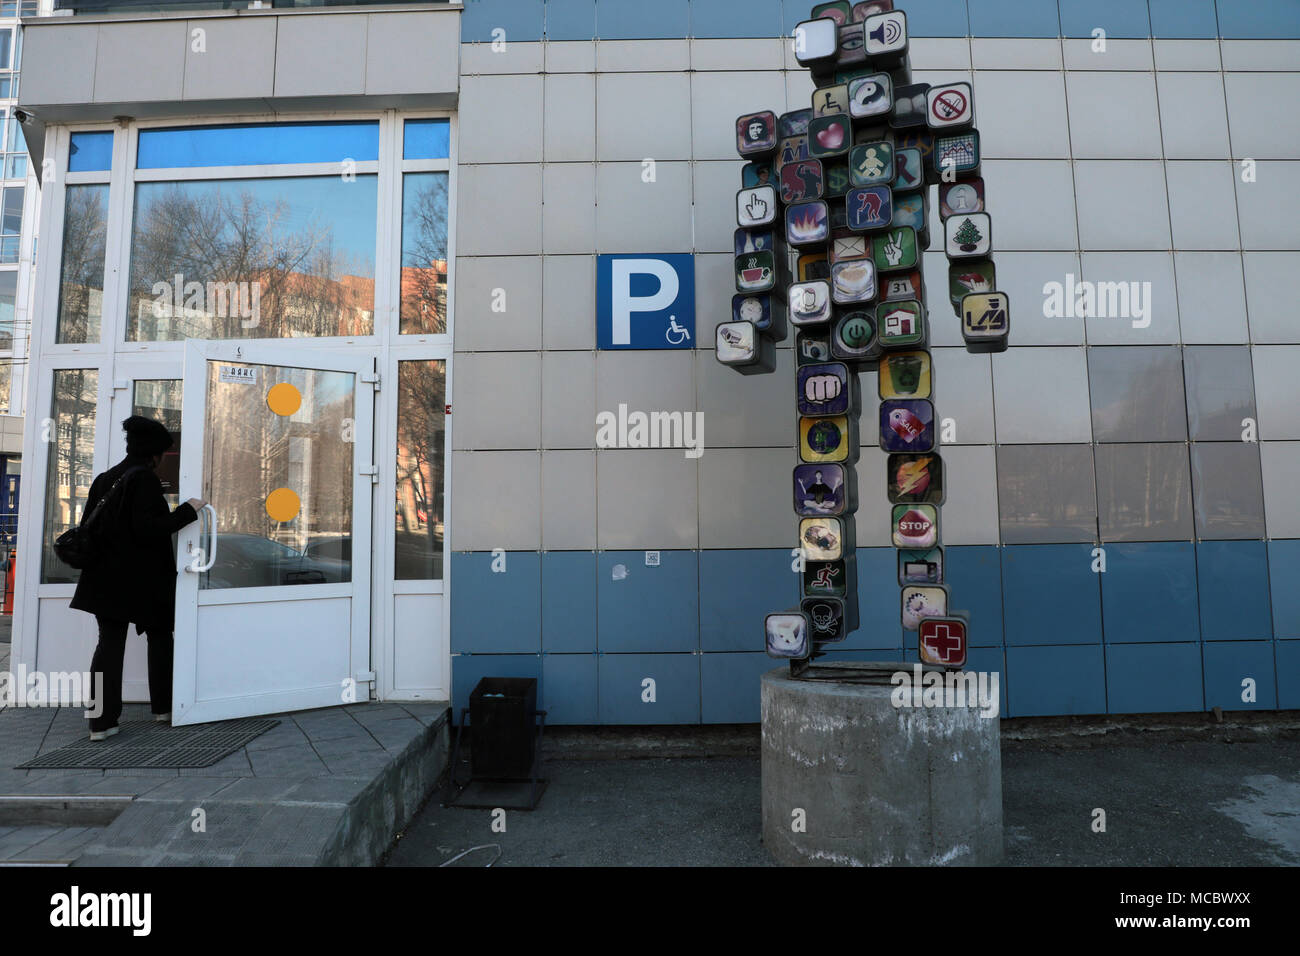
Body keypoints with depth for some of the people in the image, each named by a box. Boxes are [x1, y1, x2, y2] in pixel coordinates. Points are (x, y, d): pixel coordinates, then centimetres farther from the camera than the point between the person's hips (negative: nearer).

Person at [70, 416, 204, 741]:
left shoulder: (105, 478, 10)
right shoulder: (144, 478, -14)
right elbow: (146, 528, -21)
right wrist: (187, 510, -17)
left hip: (106, 576, 7)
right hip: (143, 578, -6)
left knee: (109, 644, 6)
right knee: (159, 637, 11)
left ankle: (102, 720, 2)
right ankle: (163, 707, 20)